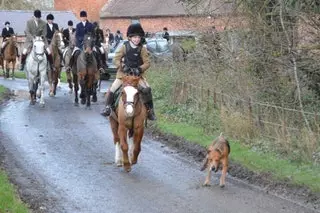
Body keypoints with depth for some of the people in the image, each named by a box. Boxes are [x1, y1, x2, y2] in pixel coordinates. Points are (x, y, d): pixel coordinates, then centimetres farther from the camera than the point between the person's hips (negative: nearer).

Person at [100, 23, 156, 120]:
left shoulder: (142, 49, -1)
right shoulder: (125, 47, -2)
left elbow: (147, 62, -2)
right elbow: (116, 59, -4)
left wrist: (140, 69, -20)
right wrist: (122, 66, -20)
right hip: (124, 73, 0)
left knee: (147, 90, -18)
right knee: (112, 89, -11)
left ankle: (150, 110, -4)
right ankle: (108, 107, 7)